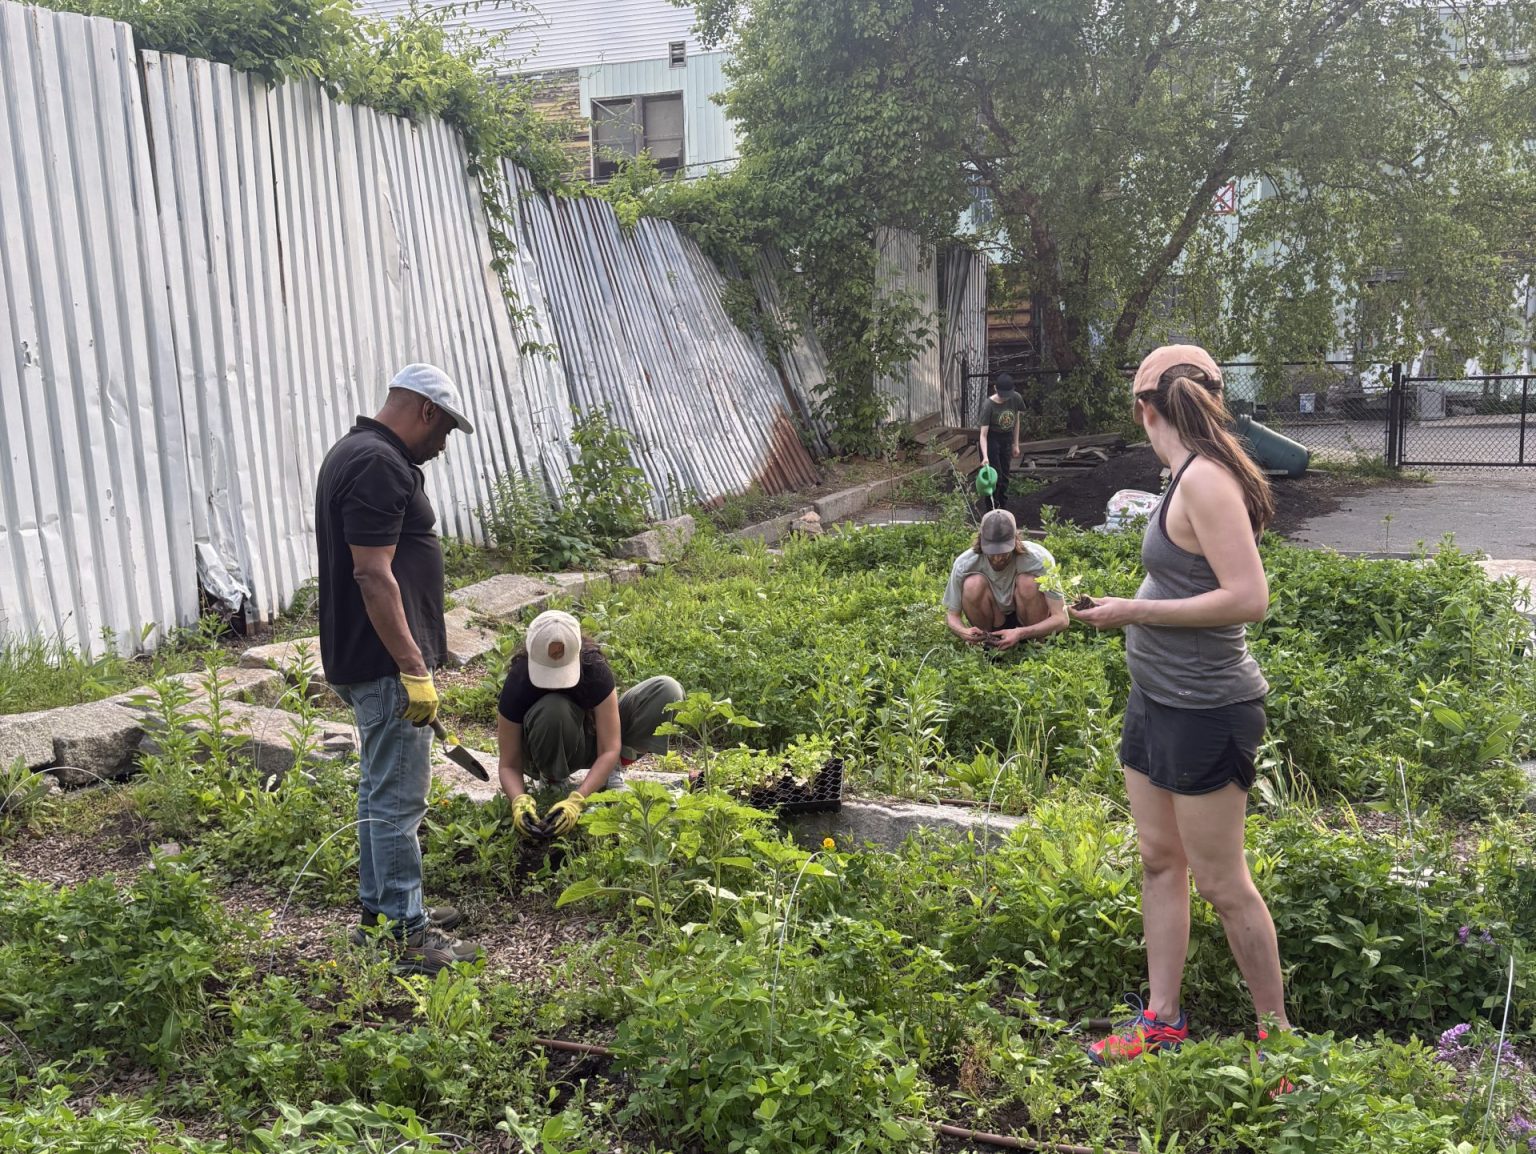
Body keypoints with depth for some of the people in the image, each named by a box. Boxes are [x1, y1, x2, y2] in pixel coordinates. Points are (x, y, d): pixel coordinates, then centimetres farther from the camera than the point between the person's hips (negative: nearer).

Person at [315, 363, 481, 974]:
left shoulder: (355, 453, 15)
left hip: (365, 659, 11)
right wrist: (414, 669, -23)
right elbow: (373, 575, -25)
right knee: (397, 798, -4)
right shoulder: (380, 465, -18)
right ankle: (404, 936, 5)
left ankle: (380, 909, 30)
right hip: (385, 664, -11)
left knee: (381, 791, 19)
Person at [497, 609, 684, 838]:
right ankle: (553, 781, -12)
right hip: (549, 753, -1)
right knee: (553, 709, -40)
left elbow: (609, 750, -29)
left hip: (590, 739, 1)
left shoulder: (595, 669, -28)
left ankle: (614, 767, -8)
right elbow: (509, 765, -23)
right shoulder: (518, 683, -29)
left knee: (667, 691, -21)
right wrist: (520, 800, -44)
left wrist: (576, 800, -43)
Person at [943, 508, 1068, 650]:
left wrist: (1020, 634, -44)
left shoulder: (1039, 559, -26)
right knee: (973, 585, -28)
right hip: (990, 625, 1)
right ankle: (989, 643, -8)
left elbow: (1061, 619, -26)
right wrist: (964, 632, -36)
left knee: (1028, 583, -31)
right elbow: (953, 616, -10)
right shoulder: (964, 564, -21)